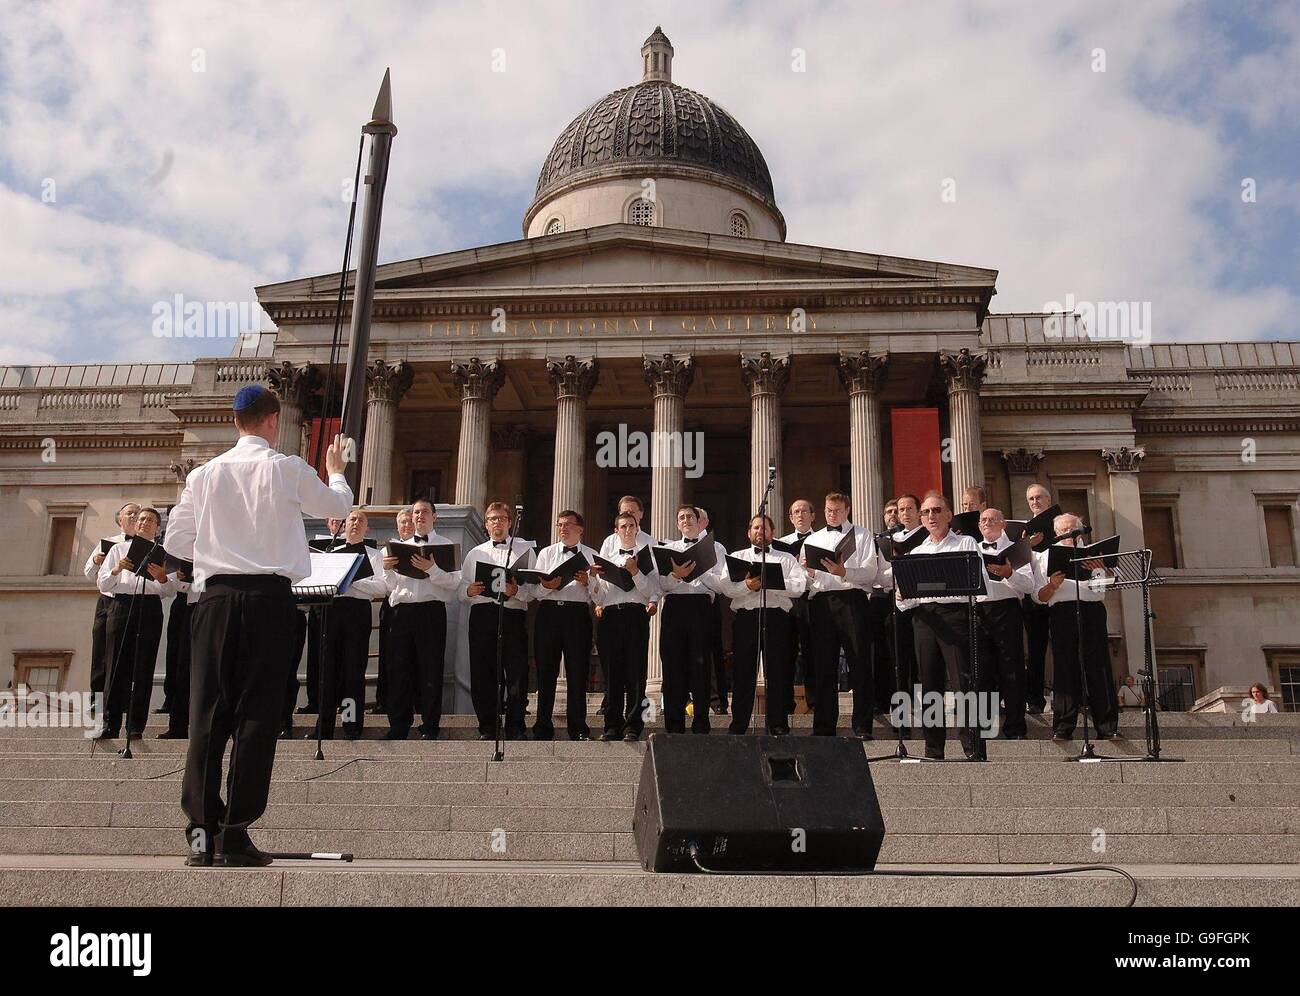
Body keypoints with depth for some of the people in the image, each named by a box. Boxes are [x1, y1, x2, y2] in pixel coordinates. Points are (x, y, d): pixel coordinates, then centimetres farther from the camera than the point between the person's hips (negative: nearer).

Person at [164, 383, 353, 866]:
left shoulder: (205, 473, 8)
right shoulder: (288, 469, 0)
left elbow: (176, 541, 12)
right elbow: (338, 507, 17)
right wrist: (335, 471, 36)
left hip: (217, 595, 3)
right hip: (269, 596, -3)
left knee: (207, 712, 6)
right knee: (257, 713, 0)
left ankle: (201, 831, 5)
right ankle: (235, 834, 1)